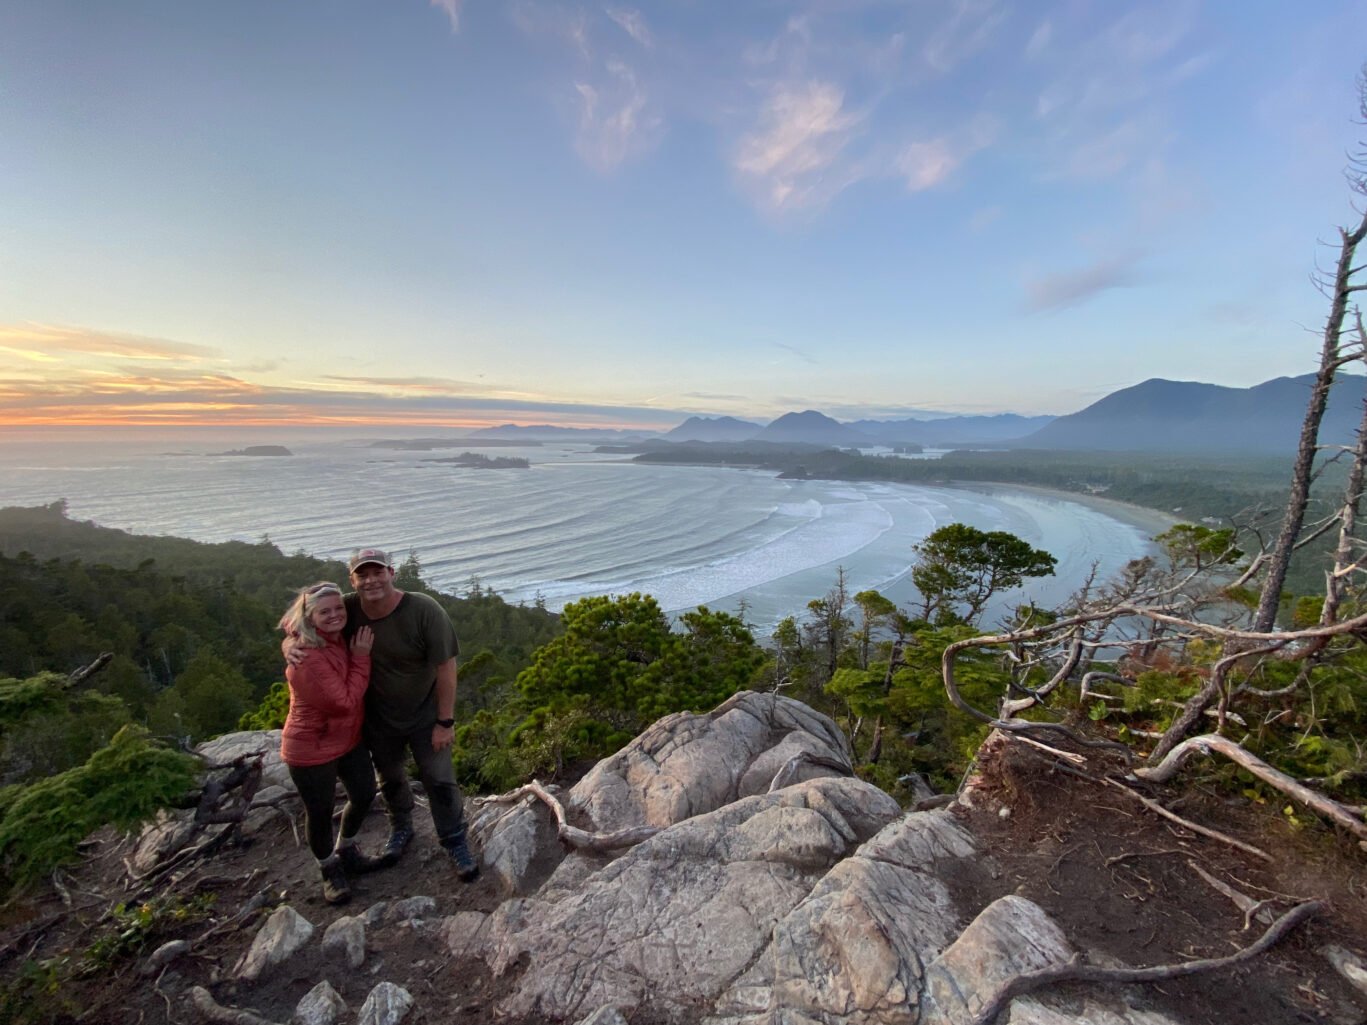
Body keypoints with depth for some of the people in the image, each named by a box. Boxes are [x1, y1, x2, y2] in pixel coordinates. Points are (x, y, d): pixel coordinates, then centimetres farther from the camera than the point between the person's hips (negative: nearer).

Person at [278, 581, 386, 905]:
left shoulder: (339, 638, -7)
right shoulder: (308, 658, -31)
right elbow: (345, 702, -27)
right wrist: (361, 657, -24)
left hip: (349, 738, 8)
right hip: (311, 750, -8)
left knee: (364, 794, 20)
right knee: (320, 813, 13)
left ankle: (346, 852, 47)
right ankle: (329, 870, 39)